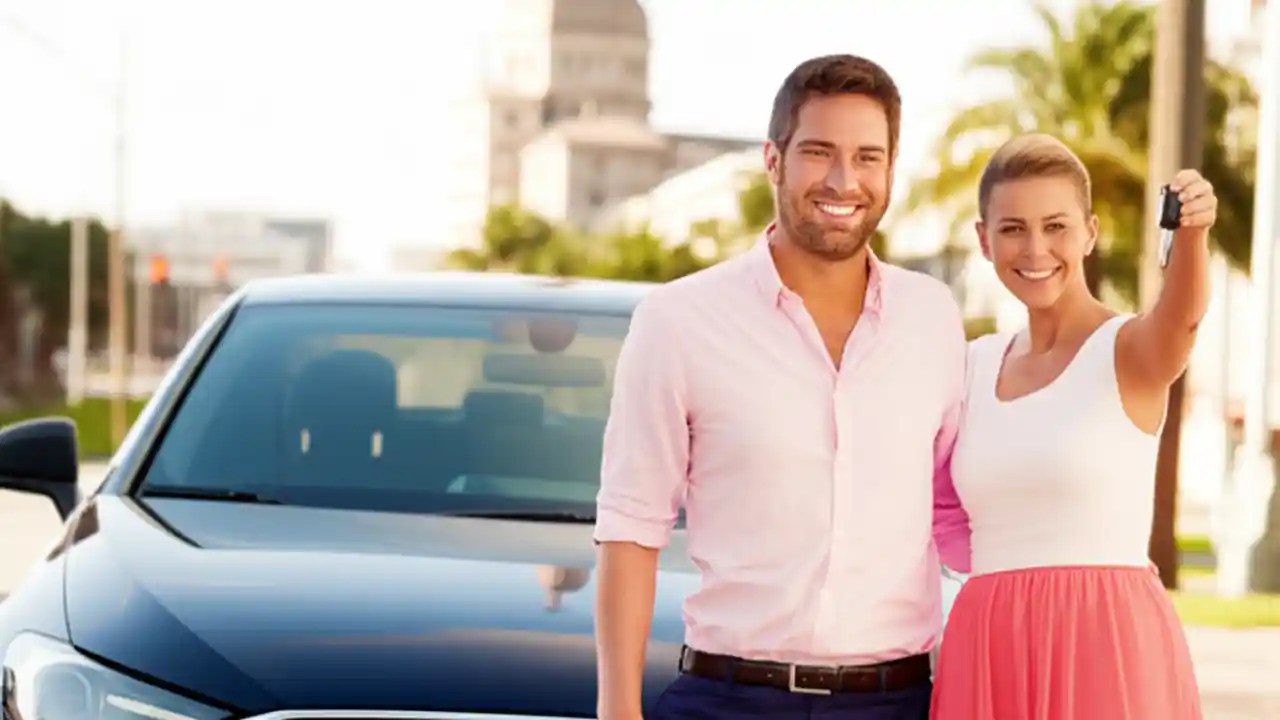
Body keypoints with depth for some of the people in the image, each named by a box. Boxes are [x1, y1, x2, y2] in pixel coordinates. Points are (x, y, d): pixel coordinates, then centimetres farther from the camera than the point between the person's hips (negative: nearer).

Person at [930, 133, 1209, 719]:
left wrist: (1191, 230, -46)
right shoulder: (974, 364, 13)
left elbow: (1183, 313, -26)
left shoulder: (1132, 349, -3)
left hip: (1107, 649, -5)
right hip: (991, 656, 5)